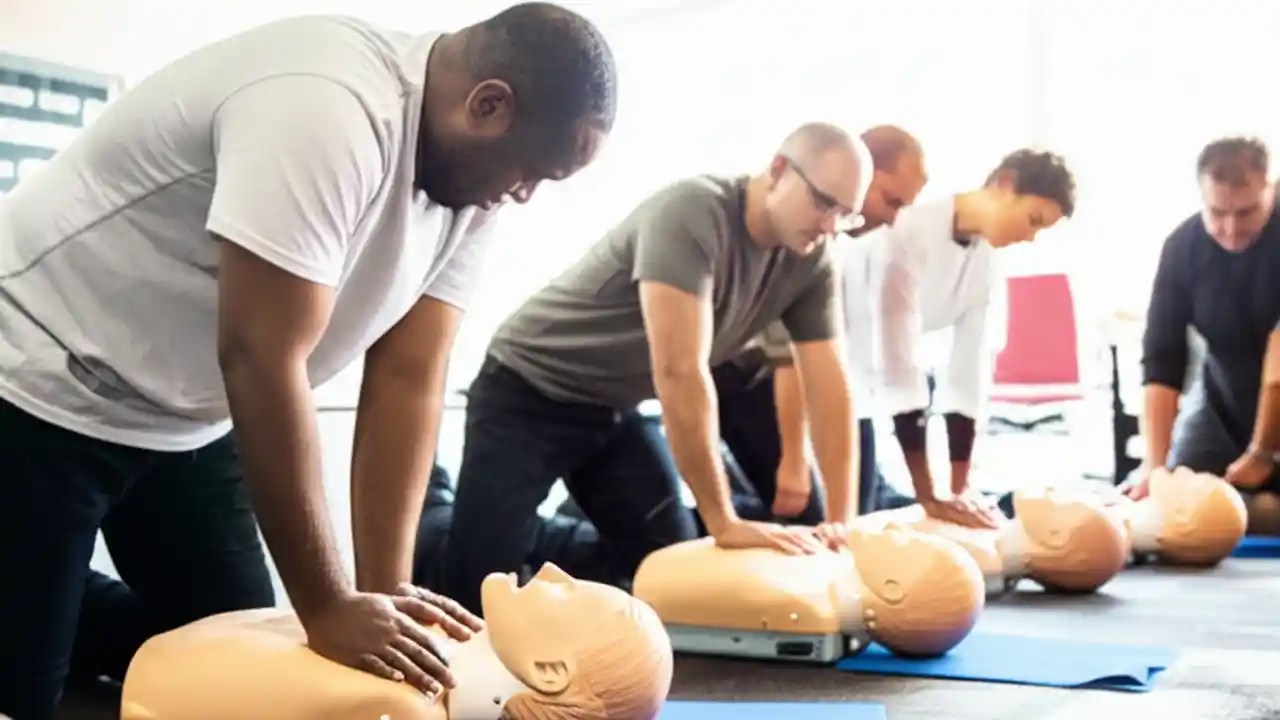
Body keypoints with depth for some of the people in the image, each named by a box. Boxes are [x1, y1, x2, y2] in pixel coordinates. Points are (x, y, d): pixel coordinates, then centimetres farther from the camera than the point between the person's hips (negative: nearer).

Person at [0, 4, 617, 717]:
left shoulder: (472, 180, -6)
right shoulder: (332, 110, -32)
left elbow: (409, 380, -8)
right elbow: (261, 360, -33)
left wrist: (386, 588, -14)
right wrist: (327, 606, -26)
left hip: (184, 417, 8)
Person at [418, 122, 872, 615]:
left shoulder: (811, 263, -7)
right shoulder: (693, 213, -29)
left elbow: (828, 385, -8)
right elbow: (679, 371, -35)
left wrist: (841, 521, -17)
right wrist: (725, 523, -33)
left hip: (617, 410, 7)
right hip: (528, 394, -7)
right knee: (472, 592, -12)